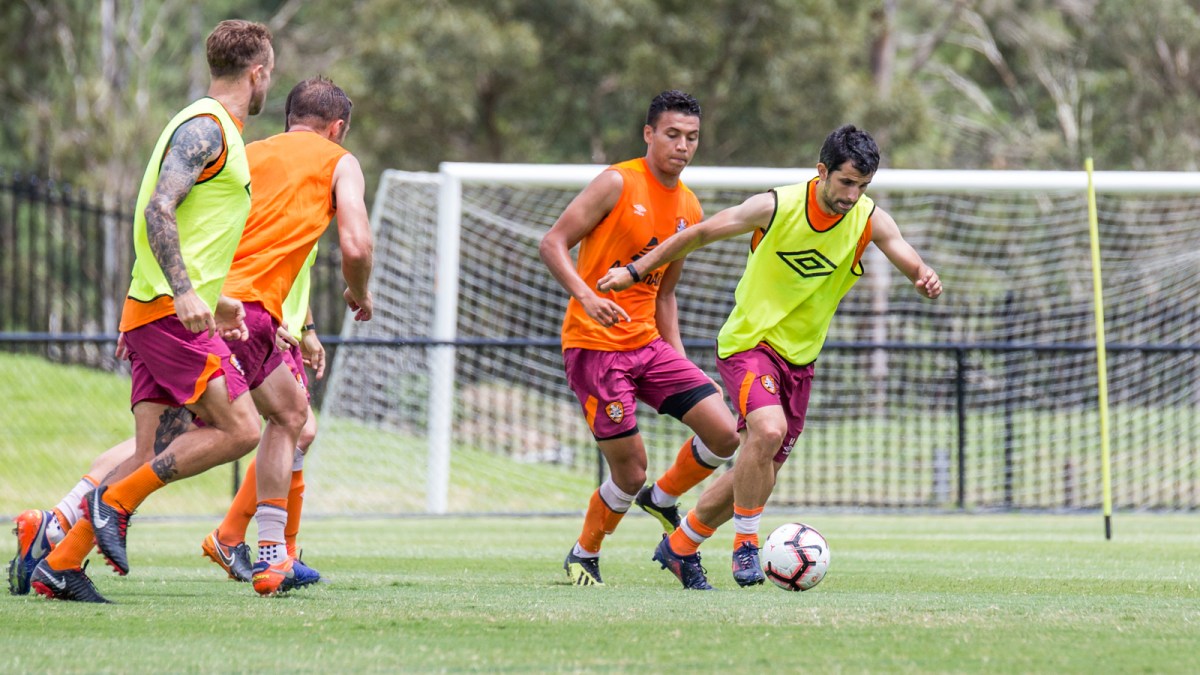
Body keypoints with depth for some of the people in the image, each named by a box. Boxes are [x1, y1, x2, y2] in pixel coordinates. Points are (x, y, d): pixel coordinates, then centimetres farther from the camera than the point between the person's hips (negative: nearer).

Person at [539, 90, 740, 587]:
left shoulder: (689, 210, 12)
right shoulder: (618, 184, -9)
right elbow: (552, 244, -11)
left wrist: (680, 362, 14)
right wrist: (586, 296, -27)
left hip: (648, 344, 6)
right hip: (595, 344, -6)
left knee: (724, 434, -8)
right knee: (630, 473, -7)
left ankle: (661, 499, 20)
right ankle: (583, 556, 18)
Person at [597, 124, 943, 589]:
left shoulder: (870, 221, -6)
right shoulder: (777, 207, -16)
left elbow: (913, 265, -14)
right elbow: (700, 234, -5)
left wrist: (926, 280, -39)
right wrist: (635, 271, -1)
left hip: (800, 359, 5)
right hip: (749, 342, -5)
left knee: (759, 474, 9)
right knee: (768, 430, -31)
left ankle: (680, 546, 30)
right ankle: (746, 544, -15)